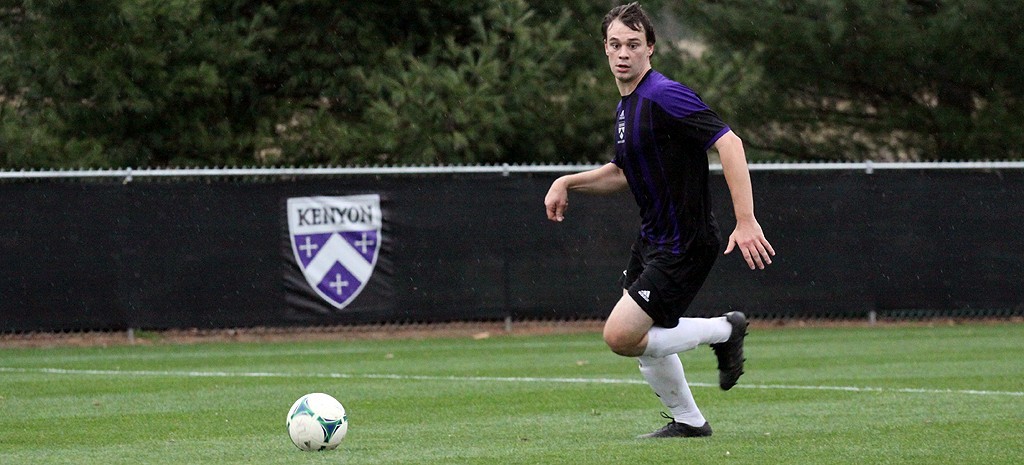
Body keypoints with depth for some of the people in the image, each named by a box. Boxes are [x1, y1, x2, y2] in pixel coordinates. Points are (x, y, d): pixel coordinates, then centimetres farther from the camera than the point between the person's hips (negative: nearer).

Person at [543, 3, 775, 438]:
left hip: (684, 246, -9)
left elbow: (728, 143, -27)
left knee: (620, 336, -13)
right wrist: (567, 182, 11)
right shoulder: (626, 105, 11)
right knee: (643, 339, 15)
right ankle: (688, 422, 31)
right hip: (651, 239, 9)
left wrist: (746, 221, -32)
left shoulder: (664, 96, -20)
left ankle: (724, 330, 2)